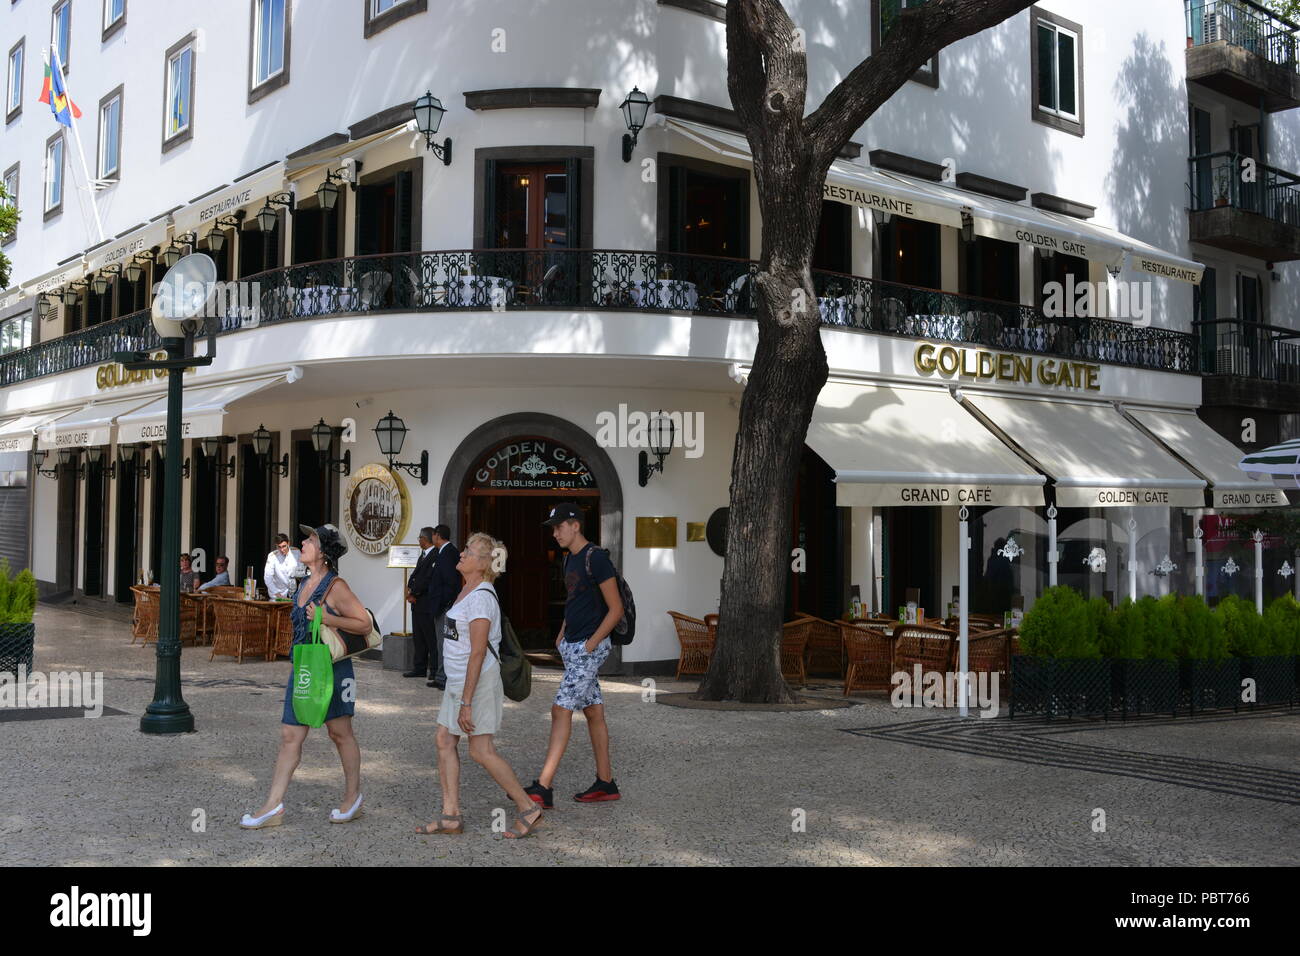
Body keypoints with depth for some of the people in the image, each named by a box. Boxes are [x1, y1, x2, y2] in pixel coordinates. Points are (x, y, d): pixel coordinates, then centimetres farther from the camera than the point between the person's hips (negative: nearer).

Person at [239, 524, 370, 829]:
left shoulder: (335, 586, -14)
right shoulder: (306, 584, 11)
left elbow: (364, 623, -15)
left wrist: (326, 619, -24)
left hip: (331, 667, -7)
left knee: (340, 733, 6)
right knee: (290, 736, 5)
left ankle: (353, 798, 22)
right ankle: (274, 806, 8)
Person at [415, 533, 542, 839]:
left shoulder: (480, 598, -19)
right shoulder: (467, 591, 12)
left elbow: (478, 654, -22)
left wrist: (466, 703, -23)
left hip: (477, 680, -10)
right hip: (457, 680, 10)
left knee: (481, 751, -4)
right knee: (445, 742, 8)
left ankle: (528, 809, 7)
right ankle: (451, 816, 14)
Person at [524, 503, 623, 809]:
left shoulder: (596, 558, -15)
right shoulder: (569, 559, 14)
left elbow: (616, 609, -15)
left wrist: (591, 644, -17)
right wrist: (562, 634, 15)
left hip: (589, 646, -9)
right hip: (572, 646, 9)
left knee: (561, 709, -12)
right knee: (593, 711, 12)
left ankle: (543, 787, -12)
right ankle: (606, 783, 18)